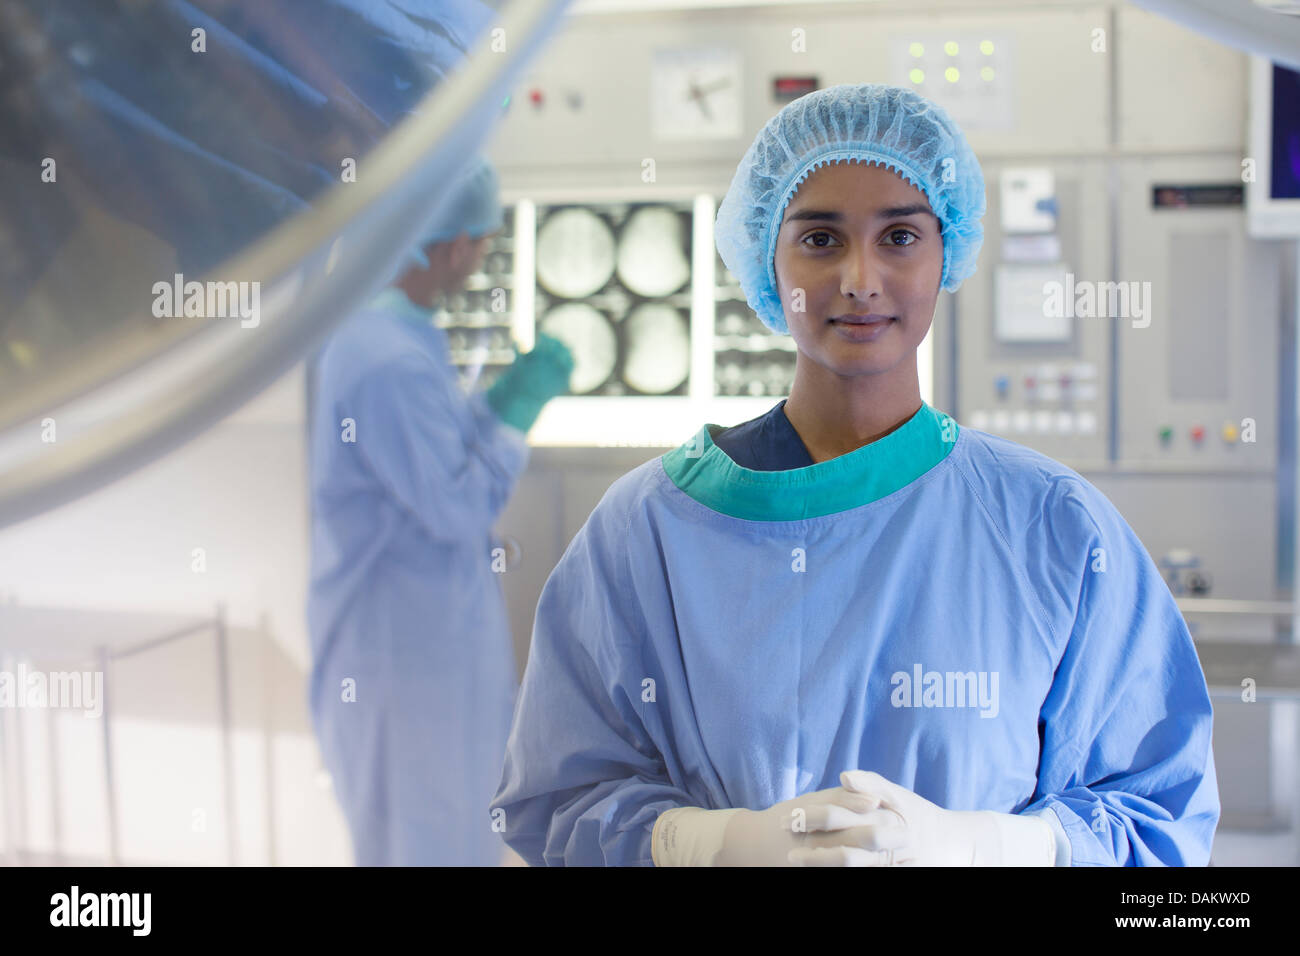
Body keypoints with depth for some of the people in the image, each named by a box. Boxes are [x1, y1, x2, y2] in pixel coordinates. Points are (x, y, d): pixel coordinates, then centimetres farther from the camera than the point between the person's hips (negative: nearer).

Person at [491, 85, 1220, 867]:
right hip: (722, 842, 0)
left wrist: (960, 843, -24)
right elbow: (554, 800, -8)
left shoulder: (1057, 530, -11)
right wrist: (734, 841, -25)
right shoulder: (646, 523, -11)